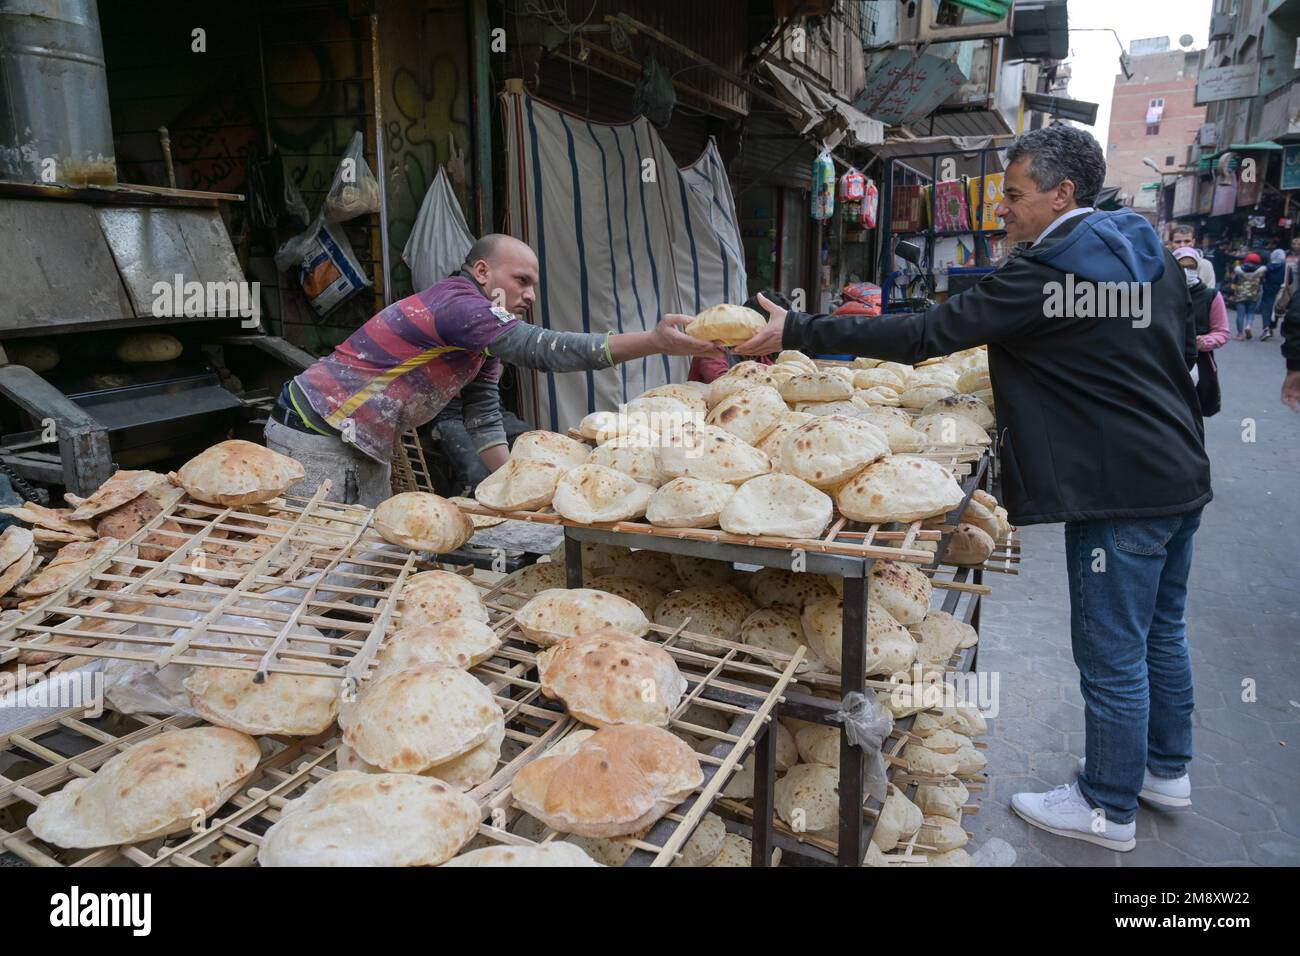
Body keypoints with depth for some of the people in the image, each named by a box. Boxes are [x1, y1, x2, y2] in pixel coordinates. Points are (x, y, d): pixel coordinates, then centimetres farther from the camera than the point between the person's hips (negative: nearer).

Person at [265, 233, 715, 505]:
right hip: (315, 434, -9)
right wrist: (655, 341, -40)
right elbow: (543, 349, -35)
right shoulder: (457, 304, -23)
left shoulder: (484, 339, 8)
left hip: (368, 448, 9)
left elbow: (484, 417, 7)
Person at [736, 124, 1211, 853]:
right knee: (1162, 632, 22)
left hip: (1120, 493, -9)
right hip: (1181, 477, 10)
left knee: (1113, 654, 4)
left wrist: (797, 332, -19)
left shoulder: (1045, 274, -19)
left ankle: (1110, 808, 20)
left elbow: (923, 335, -22)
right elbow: (1185, 350, 19)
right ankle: (1167, 769, 40)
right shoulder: (1154, 254, 9)